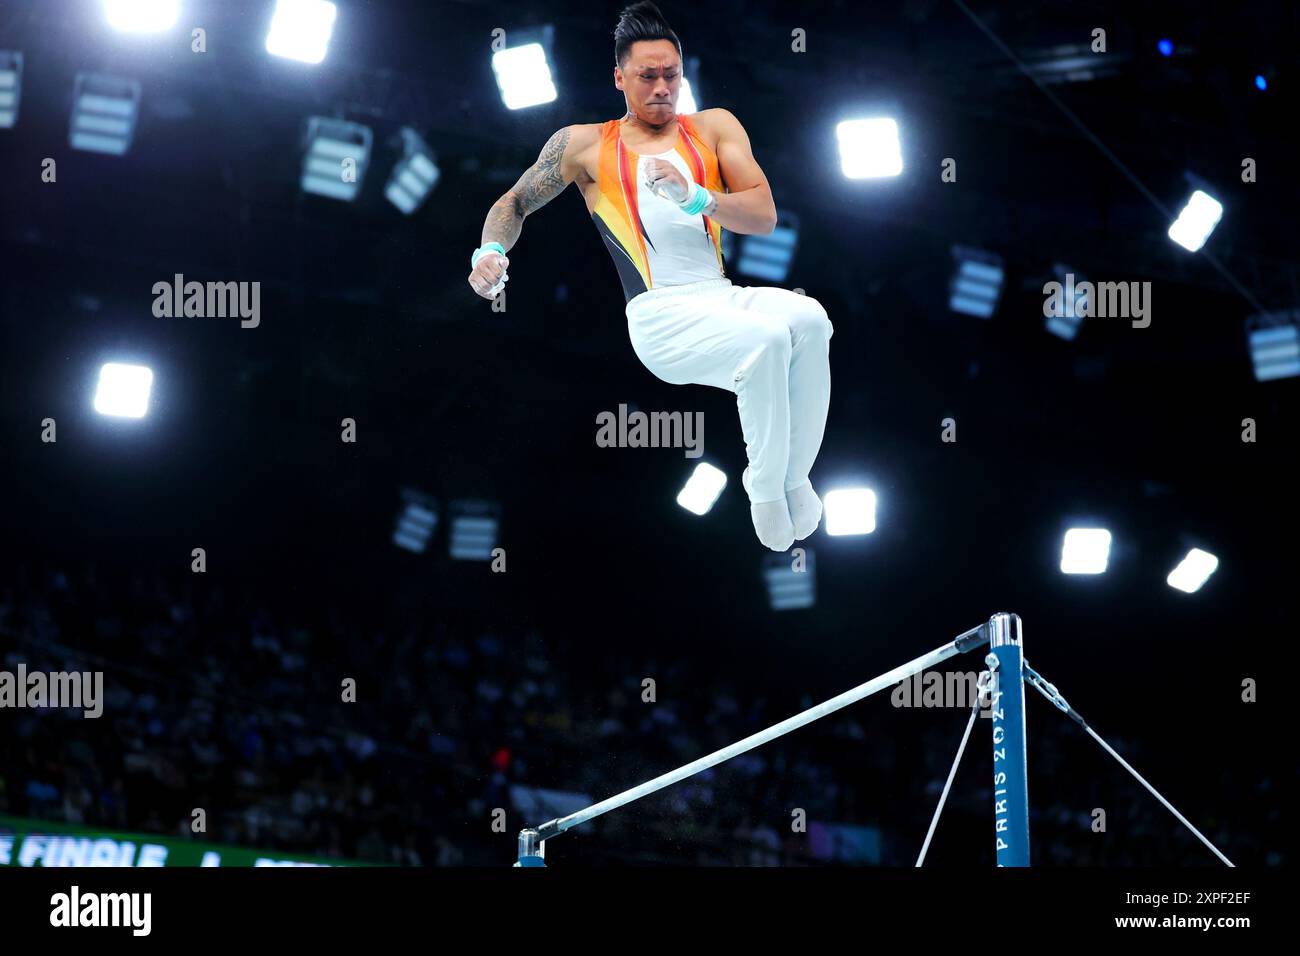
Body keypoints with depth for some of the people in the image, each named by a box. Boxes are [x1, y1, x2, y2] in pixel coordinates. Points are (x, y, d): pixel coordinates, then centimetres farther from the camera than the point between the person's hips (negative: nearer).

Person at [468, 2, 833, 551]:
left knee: (808, 318, -32)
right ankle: (765, 491, -19)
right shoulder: (585, 145, 13)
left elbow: (763, 217, 5)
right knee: (766, 337, -34)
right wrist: (490, 252, 1)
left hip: (724, 299, 3)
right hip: (657, 316, -3)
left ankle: (794, 478, -21)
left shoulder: (713, 129, 16)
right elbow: (514, 203, 24)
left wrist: (694, 198, -14)